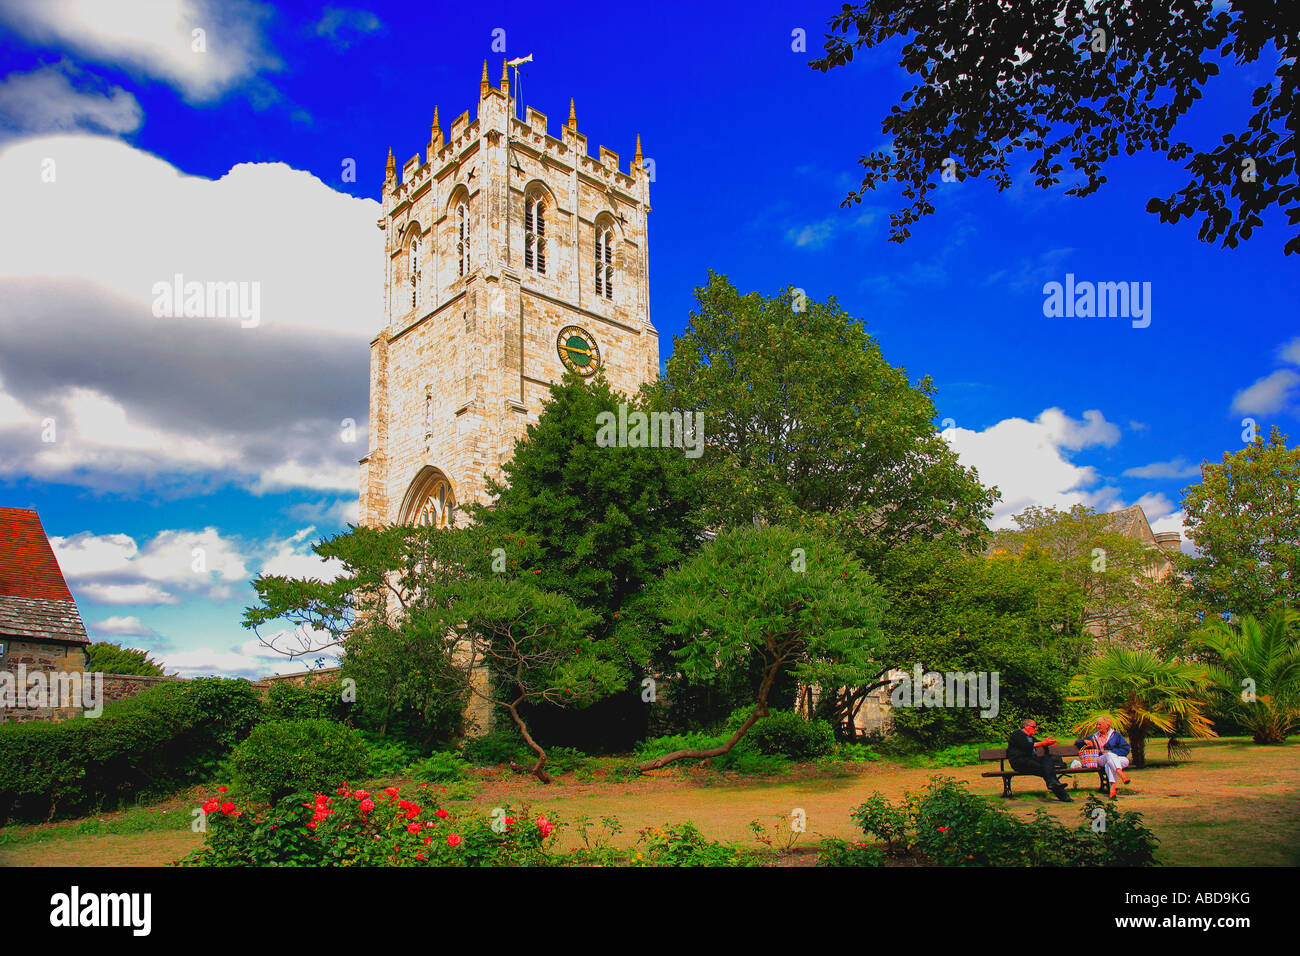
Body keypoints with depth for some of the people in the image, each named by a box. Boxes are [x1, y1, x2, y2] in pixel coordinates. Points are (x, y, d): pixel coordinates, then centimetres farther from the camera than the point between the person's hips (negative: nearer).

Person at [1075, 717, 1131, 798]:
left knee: (1109, 763, -38)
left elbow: (1127, 749, 7)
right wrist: (1085, 741, 6)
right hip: (1101, 760, 1)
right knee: (1109, 755, -36)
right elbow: (1077, 743, 29)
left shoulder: (1116, 735, 18)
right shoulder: (1094, 737, 26)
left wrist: (1112, 751, -5)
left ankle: (1112, 786, -57)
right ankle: (1121, 774, -61)